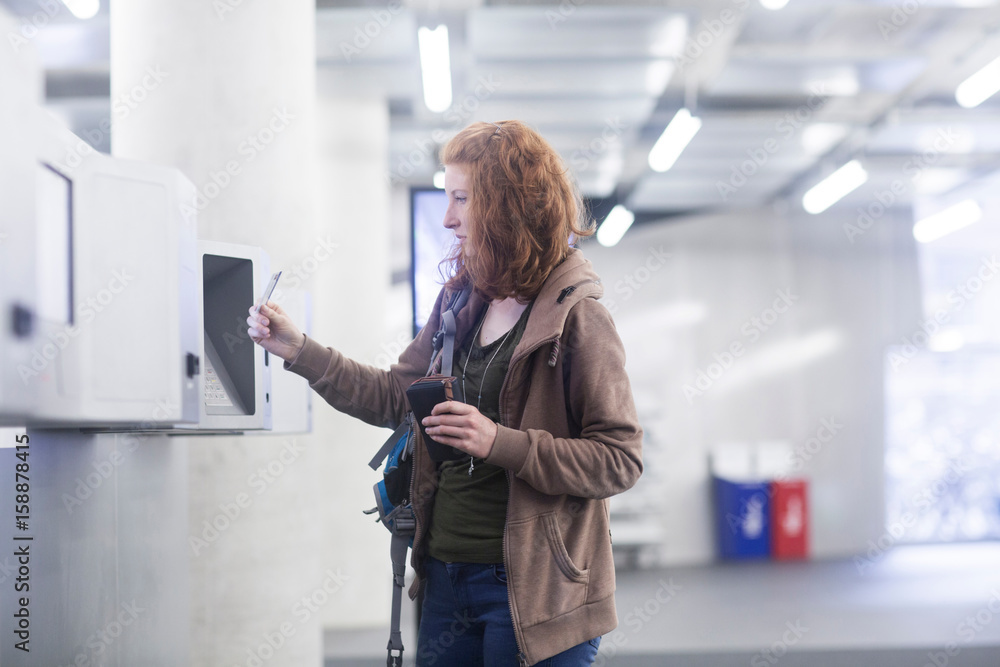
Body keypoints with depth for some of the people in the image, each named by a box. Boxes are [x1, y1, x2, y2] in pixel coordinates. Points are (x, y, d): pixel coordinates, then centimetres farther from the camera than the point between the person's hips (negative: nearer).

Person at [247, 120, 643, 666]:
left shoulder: (576, 318, -12)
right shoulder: (460, 303, 10)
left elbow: (620, 460, -15)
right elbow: (394, 395, 17)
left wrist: (502, 444, -23)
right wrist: (297, 349, 11)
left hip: (529, 591, -7)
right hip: (446, 576, 7)